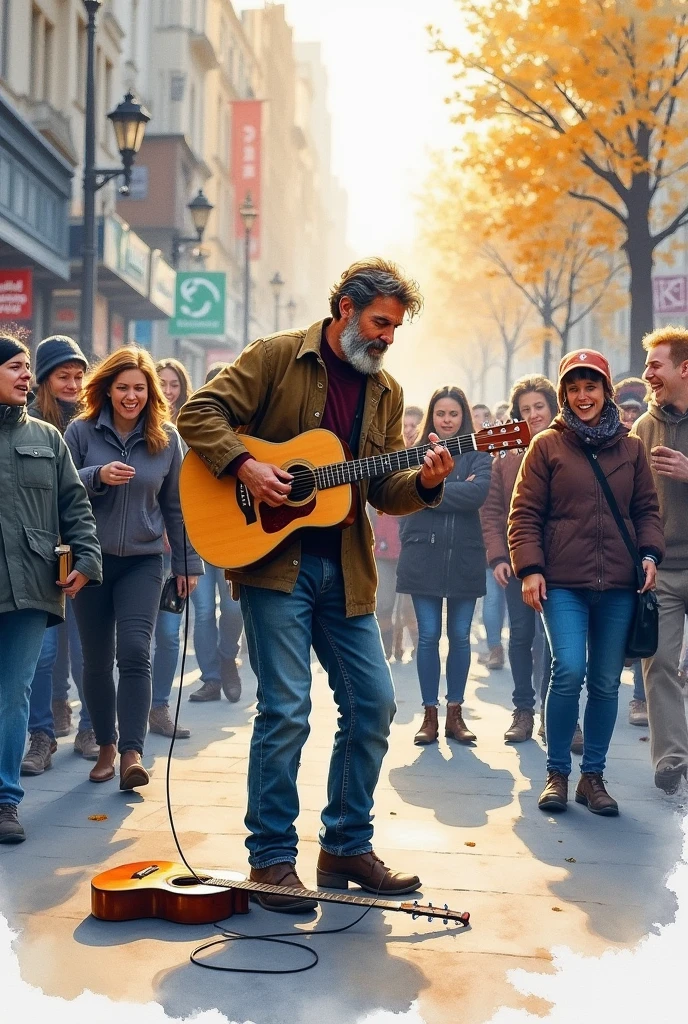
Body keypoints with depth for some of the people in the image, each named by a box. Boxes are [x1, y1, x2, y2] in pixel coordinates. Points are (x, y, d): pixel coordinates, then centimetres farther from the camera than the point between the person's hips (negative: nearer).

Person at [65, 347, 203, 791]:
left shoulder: (166, 439, 1)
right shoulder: (81, 432, -2)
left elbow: (176, 505, 6)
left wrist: (188, 562, 6)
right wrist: (97, 476, -22)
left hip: (143, 560, 0)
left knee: (135, 652, -14)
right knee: (97, 659, 7)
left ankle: (132, 753, -14)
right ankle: (106, 745, 22)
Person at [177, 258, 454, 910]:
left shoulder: (386, 391, 13)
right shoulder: (277, 357, -2)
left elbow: (383, 490, 12)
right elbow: (200, 413, -6)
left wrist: (423, 483, -8)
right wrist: (244, 465, -19)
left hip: (345, 570, 6)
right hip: (275, 560, -6)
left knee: (373, 704, 5)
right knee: (286, 710, -8)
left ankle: (346, 846, 20)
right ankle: (271, 858, 5)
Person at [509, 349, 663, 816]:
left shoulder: (631, 447, 11)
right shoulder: (547, 445, 3)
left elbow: (646, 509, 15)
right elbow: (525, 513, 0)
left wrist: (649, 554, -2)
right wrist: (530, 569, -9)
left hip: (619, 585, 3)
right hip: (563, 583, -3)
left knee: (606, 682, 6)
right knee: (569, 670, -15)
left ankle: (593, 776, 19)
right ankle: (557, 773, 1)